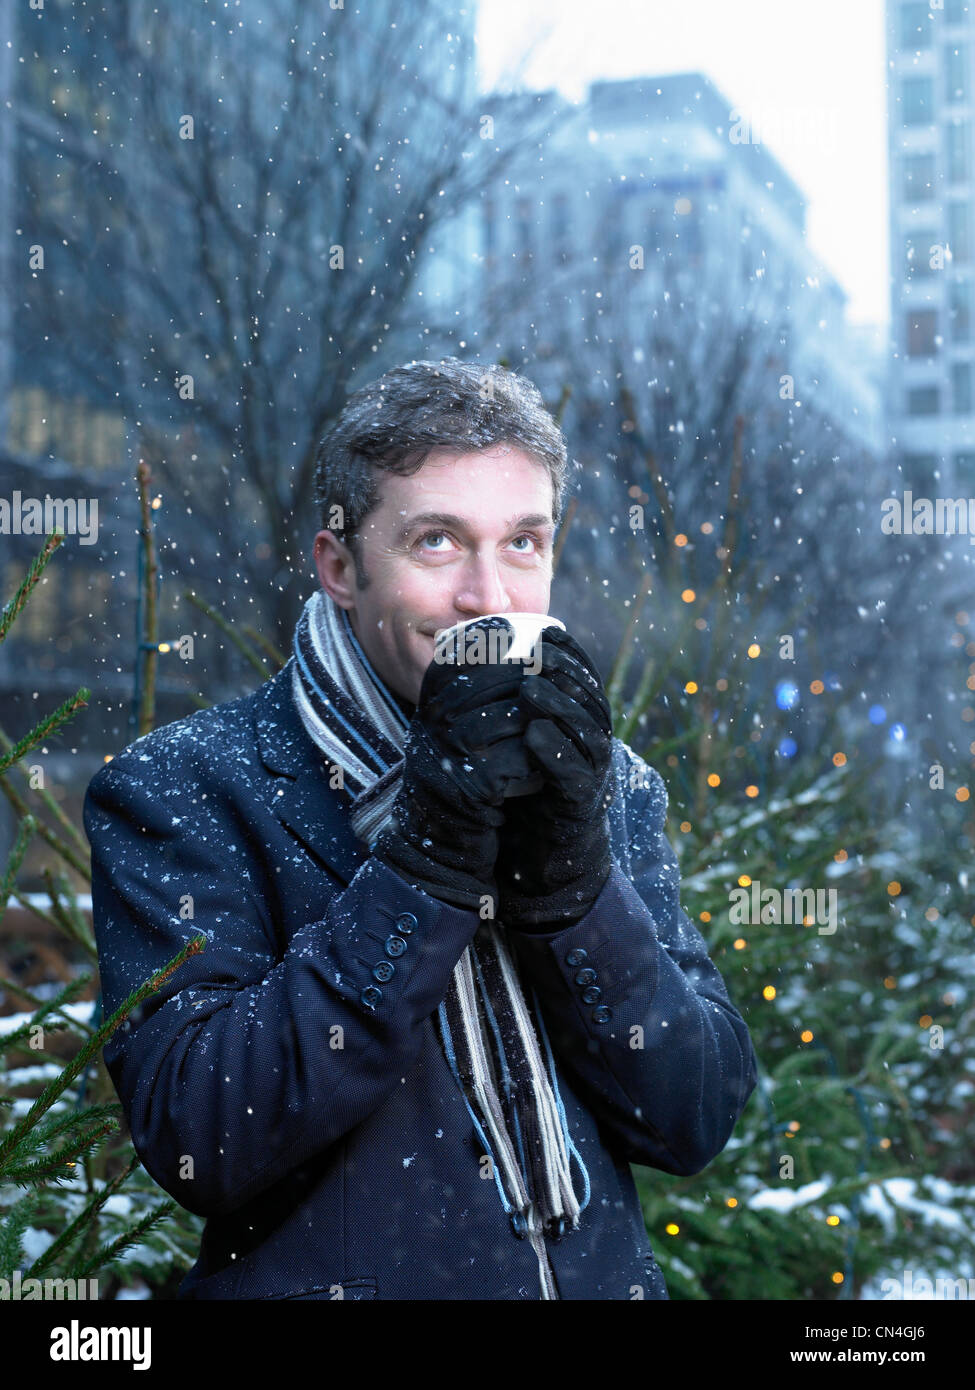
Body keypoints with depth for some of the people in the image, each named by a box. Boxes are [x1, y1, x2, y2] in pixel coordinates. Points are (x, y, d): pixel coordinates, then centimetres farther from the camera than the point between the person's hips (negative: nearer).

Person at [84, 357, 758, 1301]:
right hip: (324, 1283, -3)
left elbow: (698, 1123, -2)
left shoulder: (614, 788, 3)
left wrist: (568, 873, -15)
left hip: (604, 1277, 3)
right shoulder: (177, 792, -8)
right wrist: (423, 860, -21)